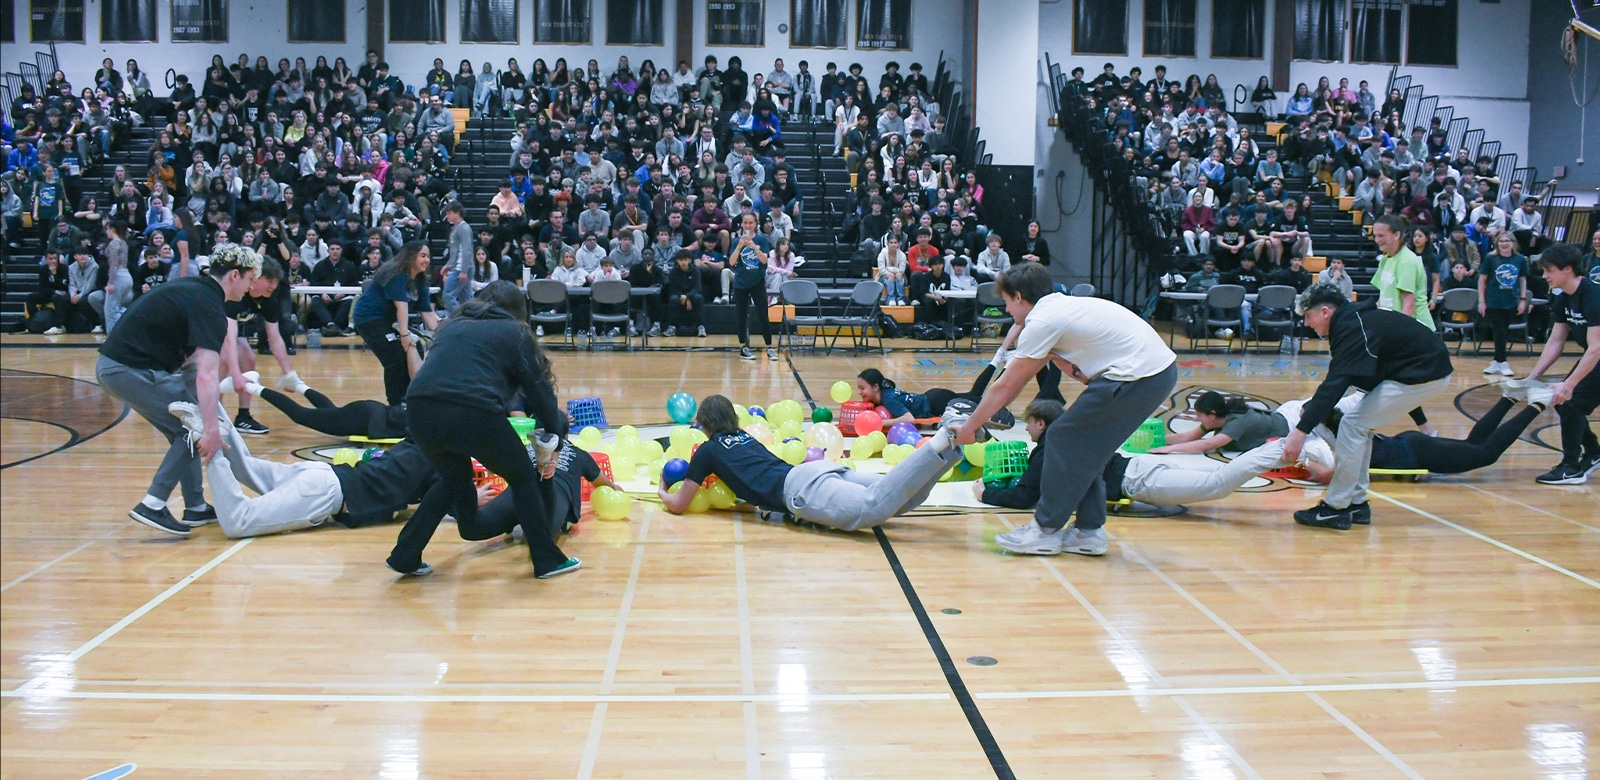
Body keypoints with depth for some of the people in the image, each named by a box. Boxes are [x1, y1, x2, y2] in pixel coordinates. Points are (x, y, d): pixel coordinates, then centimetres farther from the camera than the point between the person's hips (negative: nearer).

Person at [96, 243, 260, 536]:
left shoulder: (192, 287, 14)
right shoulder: (209, 307, -15)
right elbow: (206, 375, -26)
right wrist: (211, 428, -31)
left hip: (113, 365, 10)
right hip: (132, 370, -10)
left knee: (183, 433, 17)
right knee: (195, 430, -5)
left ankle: (196, 508, 20)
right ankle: (153, 505, -7)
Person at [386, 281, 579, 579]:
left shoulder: (453, 325, 30)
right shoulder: (515, 333, 17)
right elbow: (539, 390, 13)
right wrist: (552, 443, 23)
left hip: (420, 410, 5)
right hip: (473, 412, -5)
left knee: (454, 479, 30)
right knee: (523, 478, 18)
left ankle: (405, 557, 28)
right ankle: (548, 560, 20)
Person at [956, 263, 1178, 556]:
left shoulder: (1041, 321, -8)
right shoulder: (1062, 307, 20)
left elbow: (1005, 387, -3)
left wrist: (969, 428, 8)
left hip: (1138, 376, -9)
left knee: (1064, 440, 1)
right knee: (1084, 448, 17)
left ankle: (1046, 531, 9)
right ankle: (1089, 531, 20)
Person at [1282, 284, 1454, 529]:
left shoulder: (1352, 329, -20)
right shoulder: (1353, 320, 10)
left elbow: (1335, 385, -28)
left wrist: (1301, 430, -31)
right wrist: (1310, 408, 14)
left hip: (1425, 374, -10)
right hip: (1428, 369, 10)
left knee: (1354, 425, -10)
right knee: (1360, 426, 12)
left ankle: (1336, 508, -5)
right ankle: (1356, 504, 15)